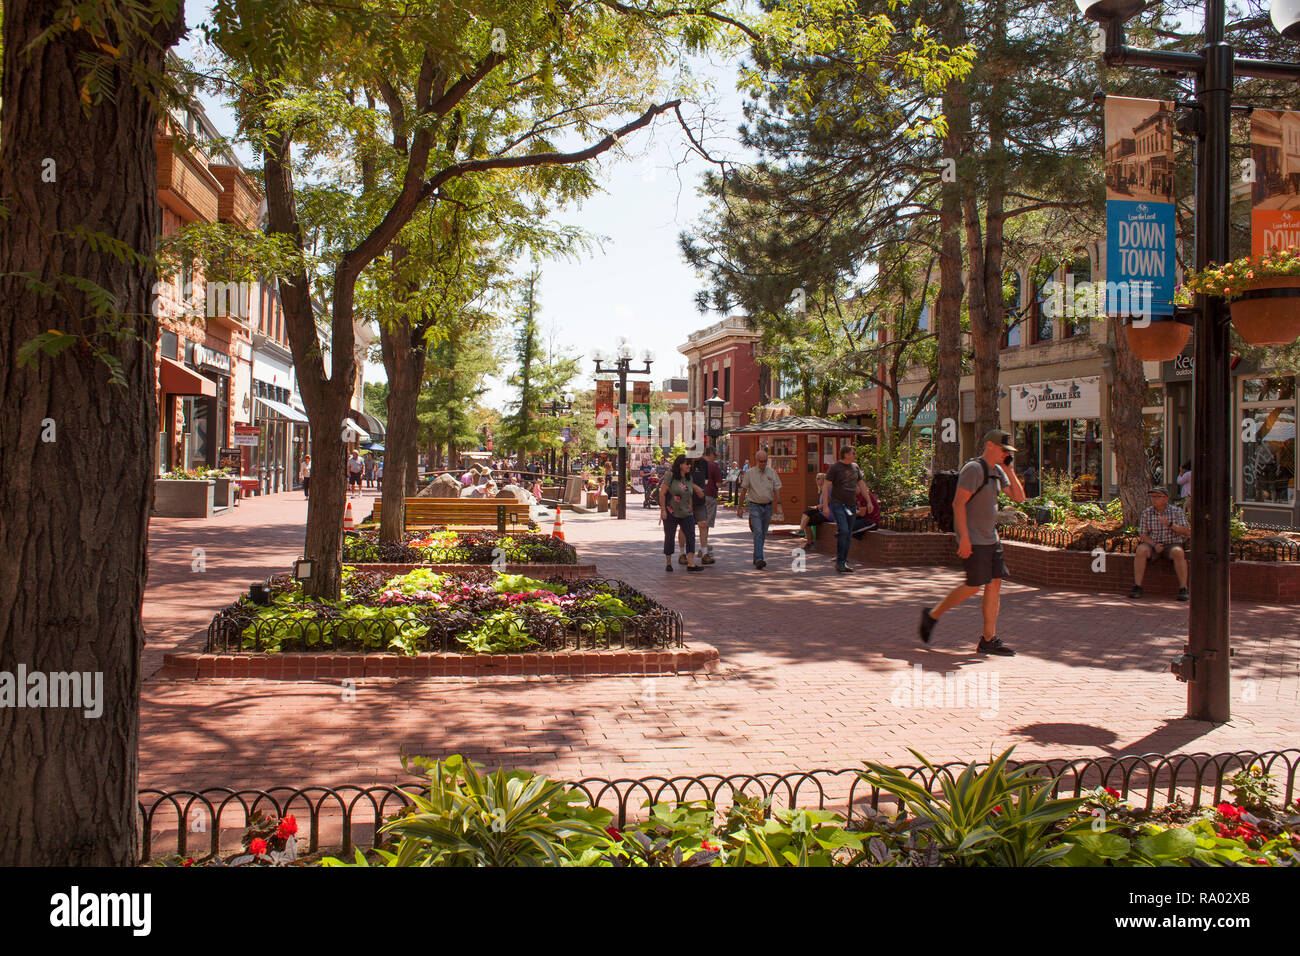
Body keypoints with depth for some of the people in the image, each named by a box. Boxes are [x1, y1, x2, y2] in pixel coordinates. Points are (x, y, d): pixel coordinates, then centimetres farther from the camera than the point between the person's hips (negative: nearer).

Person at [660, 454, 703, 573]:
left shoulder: (688, 478, 7)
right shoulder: (671, 476, -10)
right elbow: (662, 493, -9)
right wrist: (663, 510, -12)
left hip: (686, 513, 5)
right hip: (671, 513, -5)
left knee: (691, 536, -6)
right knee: (669, 538, 6)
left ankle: (691, 564, -8)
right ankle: (668, 563, 19)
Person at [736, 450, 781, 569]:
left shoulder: (772, 472, 4)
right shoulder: (749, 473, -1)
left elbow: (777, 490, 5)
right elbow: (743, 490, 5)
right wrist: (739, 507, 6)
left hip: (768, 506, 3)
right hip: (755, 506, -3)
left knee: (763, 533, 10)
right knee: (758, 532, -15)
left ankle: (756, 557, 24)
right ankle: (759, 559, -22)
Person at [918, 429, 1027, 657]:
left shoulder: (997, 471, 14)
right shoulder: (974, 469, -14)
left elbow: (1019, 497, 15)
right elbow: (958, 503, -19)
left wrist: (1009, 470, 2)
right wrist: (964, 538, -24)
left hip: (991, 538, 9)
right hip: (973, 540, -9)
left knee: (995, 583, 3)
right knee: (974, 586, -8)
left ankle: (988, 640, 6)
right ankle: (932, 615, 10)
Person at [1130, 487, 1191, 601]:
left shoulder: (1177, 511, -3)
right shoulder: (1146, 513, 1)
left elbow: (1187, 532, -9)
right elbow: (1142, 535, 2)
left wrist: (1169, 524, -22)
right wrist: (1154, 545, -17)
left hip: (1172, 545, -1)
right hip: (1153, 545, 1)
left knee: (1178, 552, -35)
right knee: (1141, 550, -30)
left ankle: (1183, 589, -31)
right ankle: (1137, 587, -30)